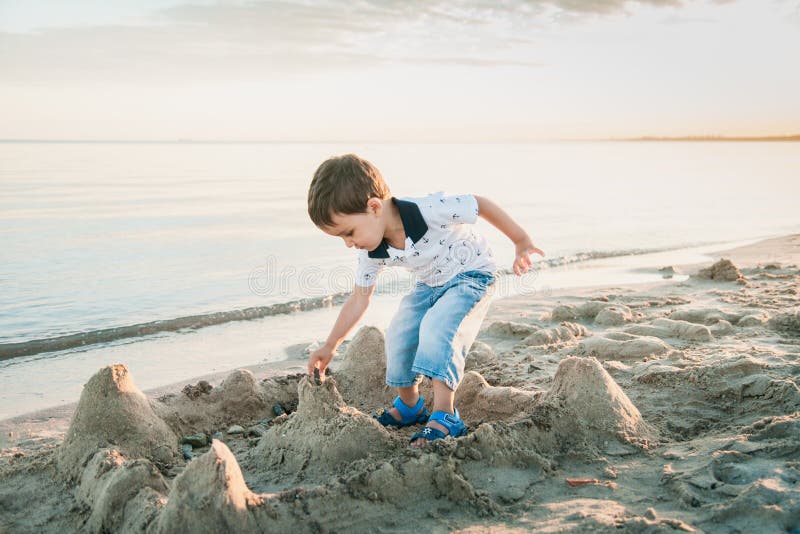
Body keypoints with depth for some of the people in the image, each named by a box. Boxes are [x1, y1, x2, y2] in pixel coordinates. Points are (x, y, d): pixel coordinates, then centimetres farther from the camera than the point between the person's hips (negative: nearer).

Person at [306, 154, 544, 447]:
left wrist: (522, 243, -12)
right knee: (399, 334, -5)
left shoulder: (429, 211, -37)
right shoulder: (372, 253, -15)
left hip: (471, 274, -7)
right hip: (430, 285, 7)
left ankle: (444, 416, -24)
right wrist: (329, 347, 2)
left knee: (437, 327, -28)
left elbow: (481, 204, -23)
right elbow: (358, 299, -1)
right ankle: (408, 405, 20)